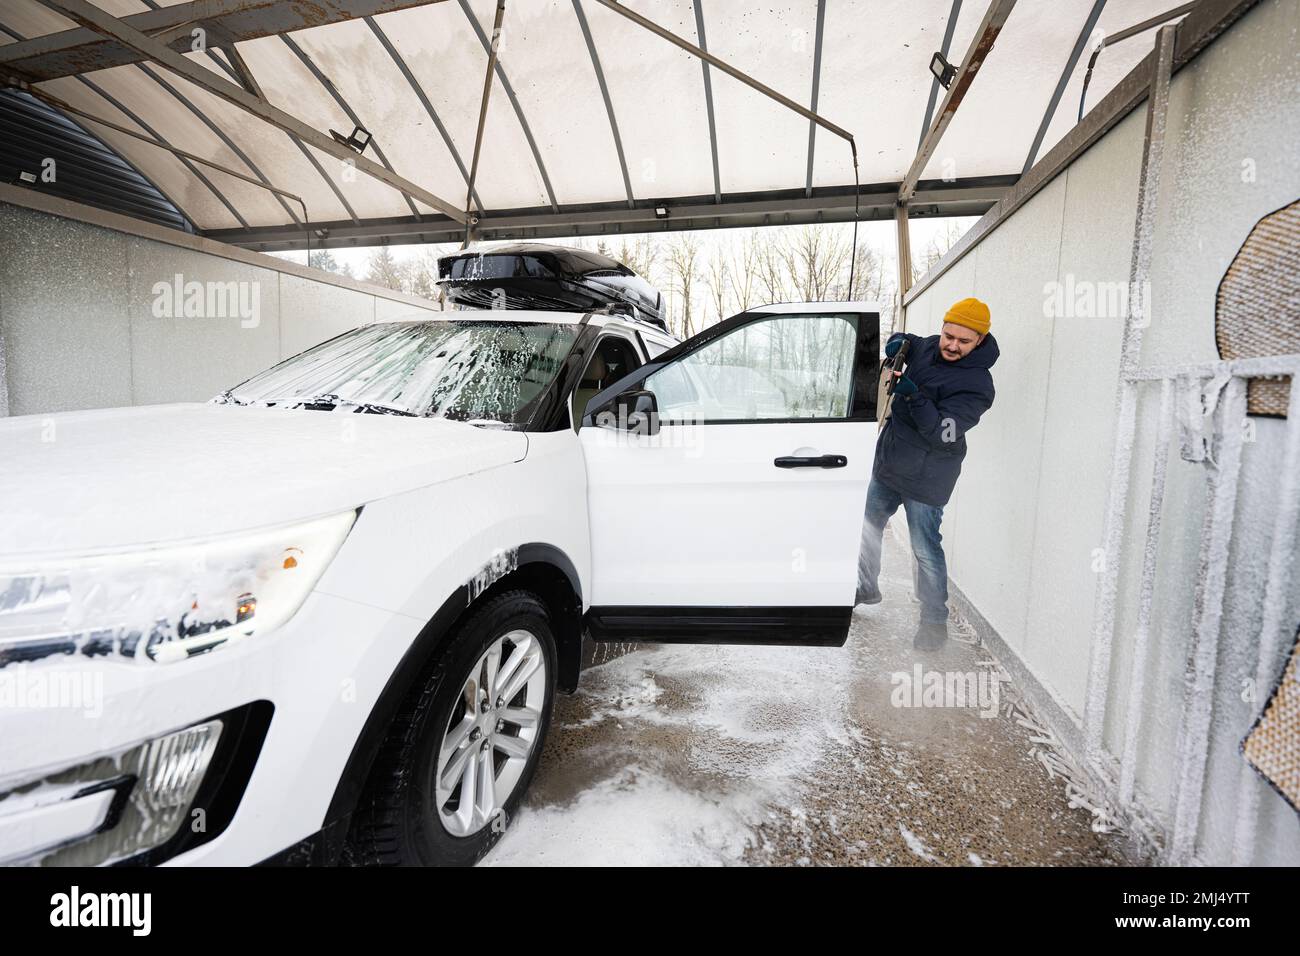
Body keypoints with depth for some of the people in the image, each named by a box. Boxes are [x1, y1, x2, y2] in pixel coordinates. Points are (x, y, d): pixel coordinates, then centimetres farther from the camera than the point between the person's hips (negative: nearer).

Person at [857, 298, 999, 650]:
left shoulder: (976, 384, -20)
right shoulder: (928, 347, 0)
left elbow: (942, 434, -27)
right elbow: (907, 341, 23)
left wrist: (914, 396, -36)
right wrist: (897, 341, -1)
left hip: (924, 477, -8)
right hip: (888, 462, 8)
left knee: (926, 549, -1)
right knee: (869, 526, 20)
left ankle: (935, 622, 17)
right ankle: (867, 588, 41)